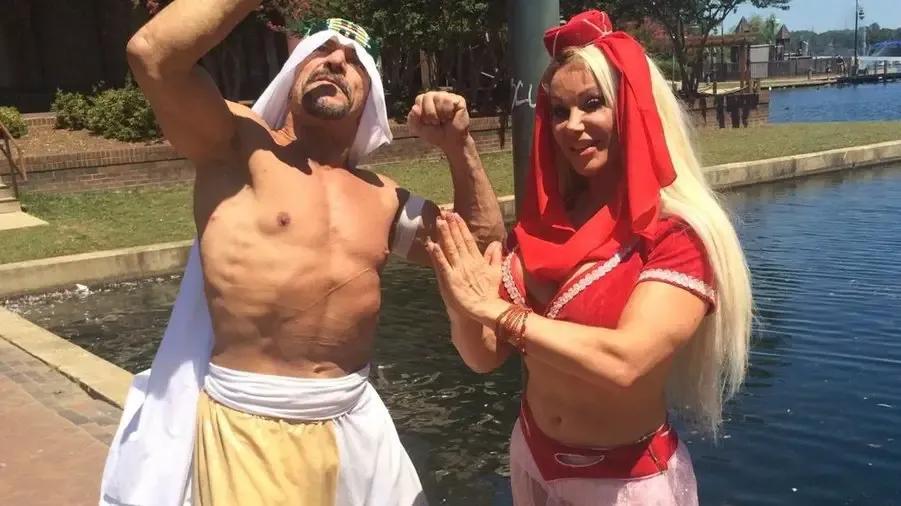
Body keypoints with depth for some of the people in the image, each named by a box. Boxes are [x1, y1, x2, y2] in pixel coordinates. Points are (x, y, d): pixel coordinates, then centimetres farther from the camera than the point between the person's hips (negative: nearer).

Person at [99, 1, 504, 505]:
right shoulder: (240, 146, -3)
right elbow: (152, 54, -19)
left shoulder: (382, 197, 10)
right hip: (248, 427, -5)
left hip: (354, 423, 5)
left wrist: (459, 145, 3)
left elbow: (486, 246, 15)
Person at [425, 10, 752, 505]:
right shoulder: (540, 224, -2)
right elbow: (484, 355, -3)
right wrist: (463, 308, -24)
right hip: (532, 459, 5)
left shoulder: (680, 237, -18)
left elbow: (624, 361, -32)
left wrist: (497, 310, -28)